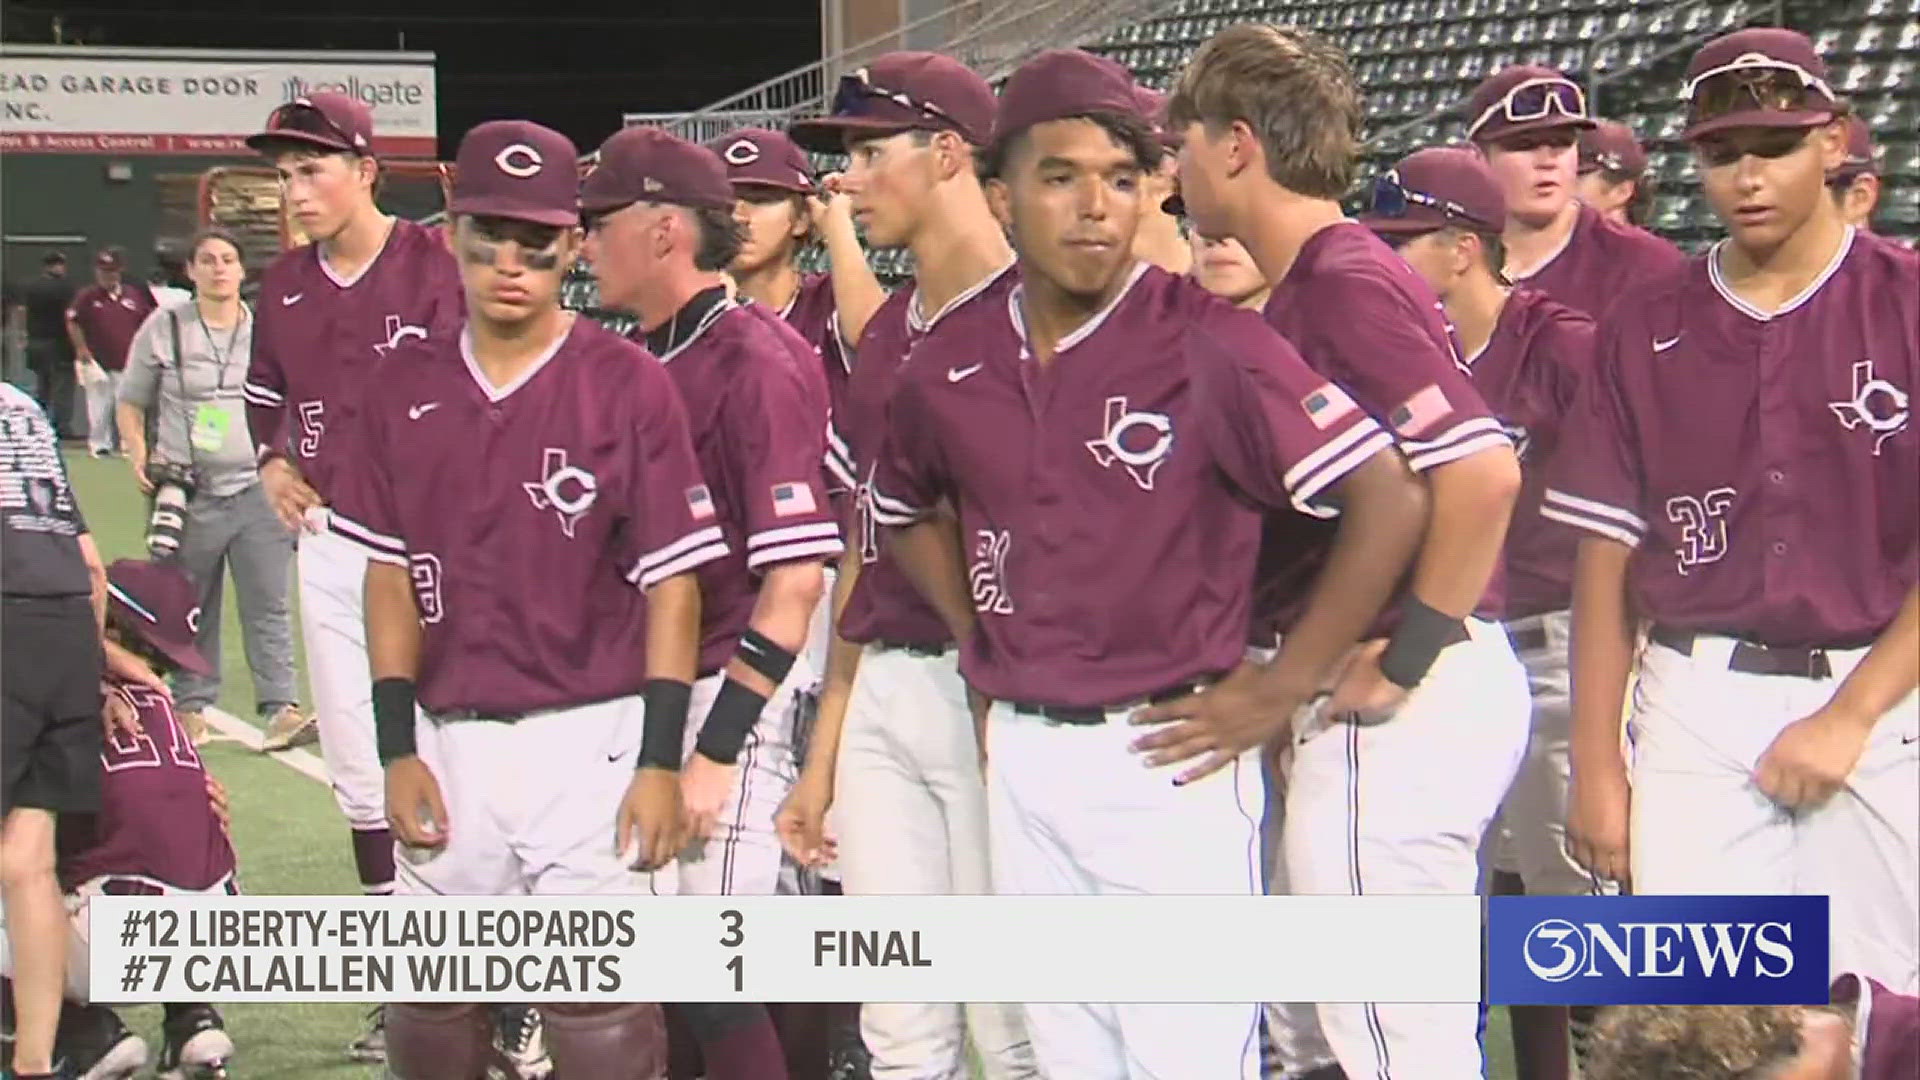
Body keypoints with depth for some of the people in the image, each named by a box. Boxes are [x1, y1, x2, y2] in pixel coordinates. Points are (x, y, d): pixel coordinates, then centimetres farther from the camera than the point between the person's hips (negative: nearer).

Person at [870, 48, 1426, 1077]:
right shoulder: (951, 365, 4)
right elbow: (903, 510, 25)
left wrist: (1277, 692, -14)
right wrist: (979, 642, 13)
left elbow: (1391, 501, -17)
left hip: (1168, 755, -6)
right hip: (1018, 755, 6)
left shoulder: (1209, 342, -13)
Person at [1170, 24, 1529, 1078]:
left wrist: (1406, 659, -20)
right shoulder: (1305, 285, 14)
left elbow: (1482, 470, -26)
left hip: (1406, 709, -10)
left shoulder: (1344, 281, -15)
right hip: (1343, 693, 10)